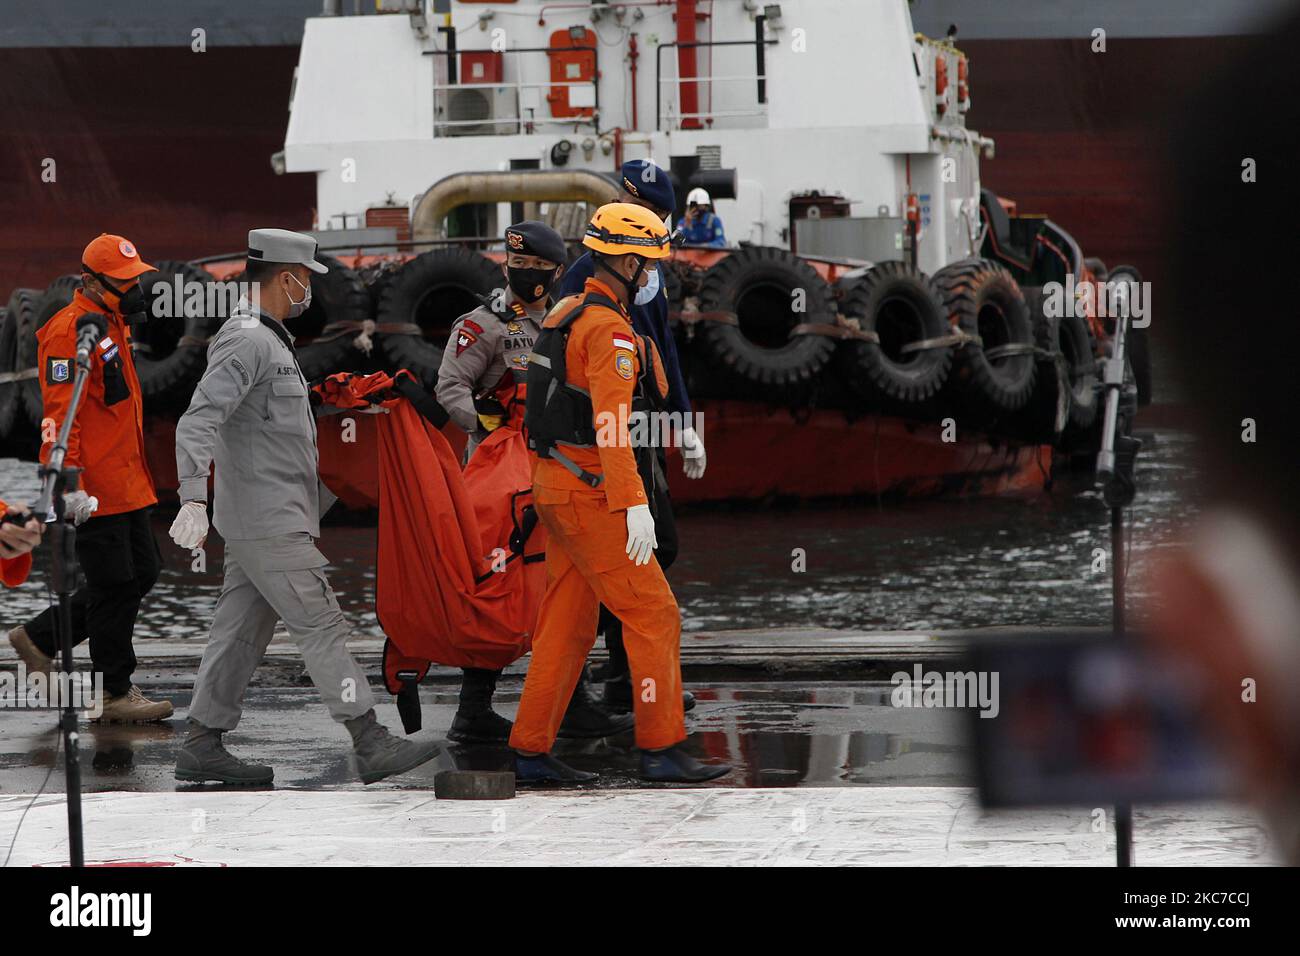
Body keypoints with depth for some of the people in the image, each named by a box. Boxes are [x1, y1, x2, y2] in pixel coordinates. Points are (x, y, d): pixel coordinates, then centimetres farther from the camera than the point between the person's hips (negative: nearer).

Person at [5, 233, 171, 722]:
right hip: (93, 491, -10)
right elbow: (59, 414, -21)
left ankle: (40, 637, 24)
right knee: (114, 586, -3)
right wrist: (69, 483, -26)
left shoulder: (112, 325, 15)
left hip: (126, 483, 10)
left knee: (141, 572, 14)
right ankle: (114, 695, 7)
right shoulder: (71, 331, -16)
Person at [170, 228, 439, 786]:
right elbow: (198, 422, -25)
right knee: (321, 627, -8)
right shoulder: (248, 342, -15)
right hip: (270, 525, -10)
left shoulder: (269, 341, 18)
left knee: (241, 631, 10)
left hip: (265, 521, 10)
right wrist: (193, 500, -35)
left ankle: (202, 745, 11)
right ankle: (371, 745, -7)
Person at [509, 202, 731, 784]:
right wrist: (636, 506, -29)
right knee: (652, 614, -5)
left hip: (554, 483, 10)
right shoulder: (611, 331, -17)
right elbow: (611, 422, -26)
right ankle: (663, 748, -4)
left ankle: (531, 753, 10)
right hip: (590, 491, -10)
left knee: (568, 625, 11)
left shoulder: (565, 315, 14)